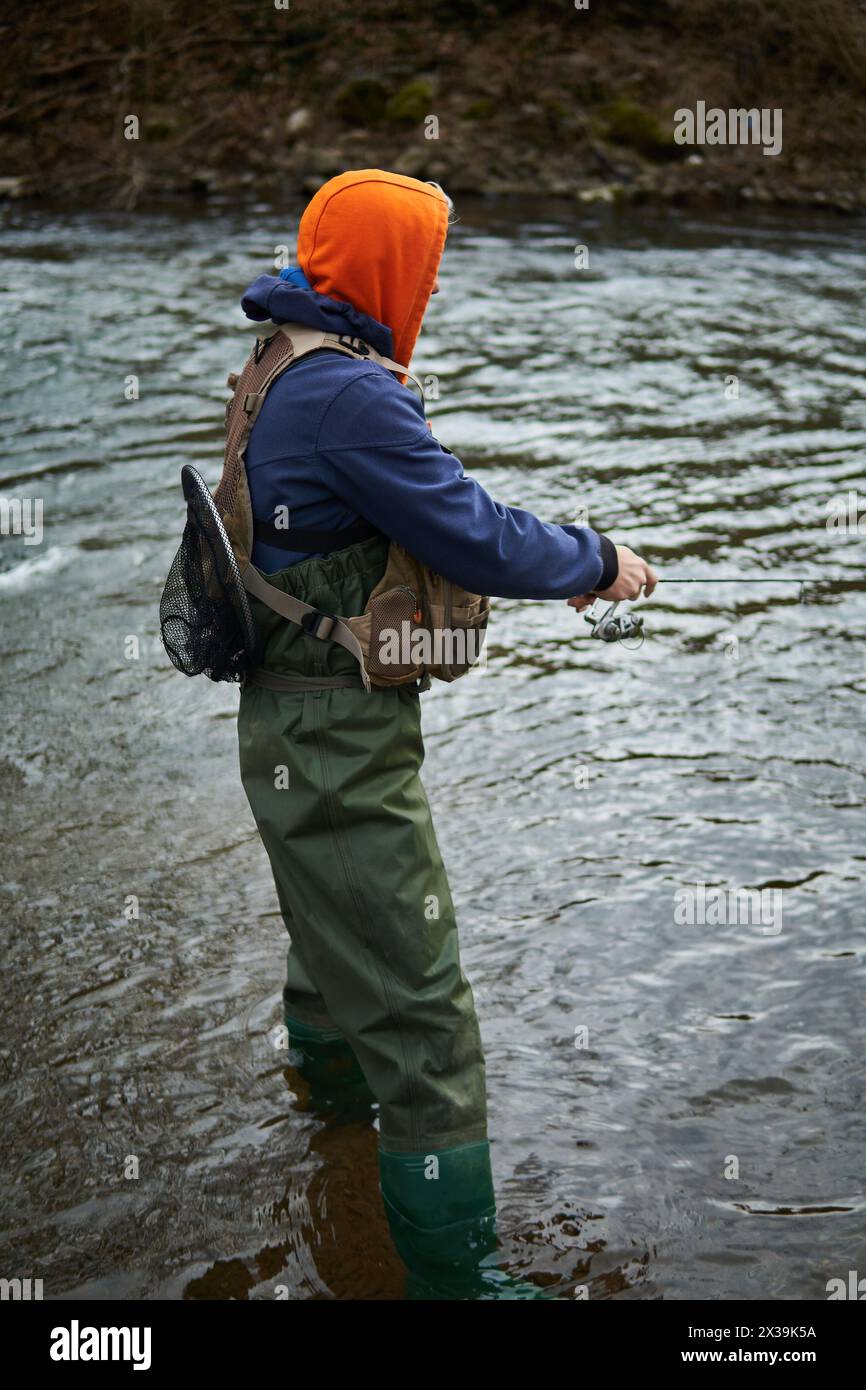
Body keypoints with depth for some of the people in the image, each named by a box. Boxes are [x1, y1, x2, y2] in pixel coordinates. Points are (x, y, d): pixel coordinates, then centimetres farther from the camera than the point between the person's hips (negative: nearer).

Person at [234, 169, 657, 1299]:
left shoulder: (287, 375, 9)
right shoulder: (349, 394, -24)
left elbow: (419, 520, 16)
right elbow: (473, 537, -22)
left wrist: (557, 561, 10)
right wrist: (598, 560, -5)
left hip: (301, 727, 11)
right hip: (340, 748, -11)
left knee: (330, 910, 35)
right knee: (420, 1010, -5)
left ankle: (327, 1055, 63)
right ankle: (456, 1270, 5)